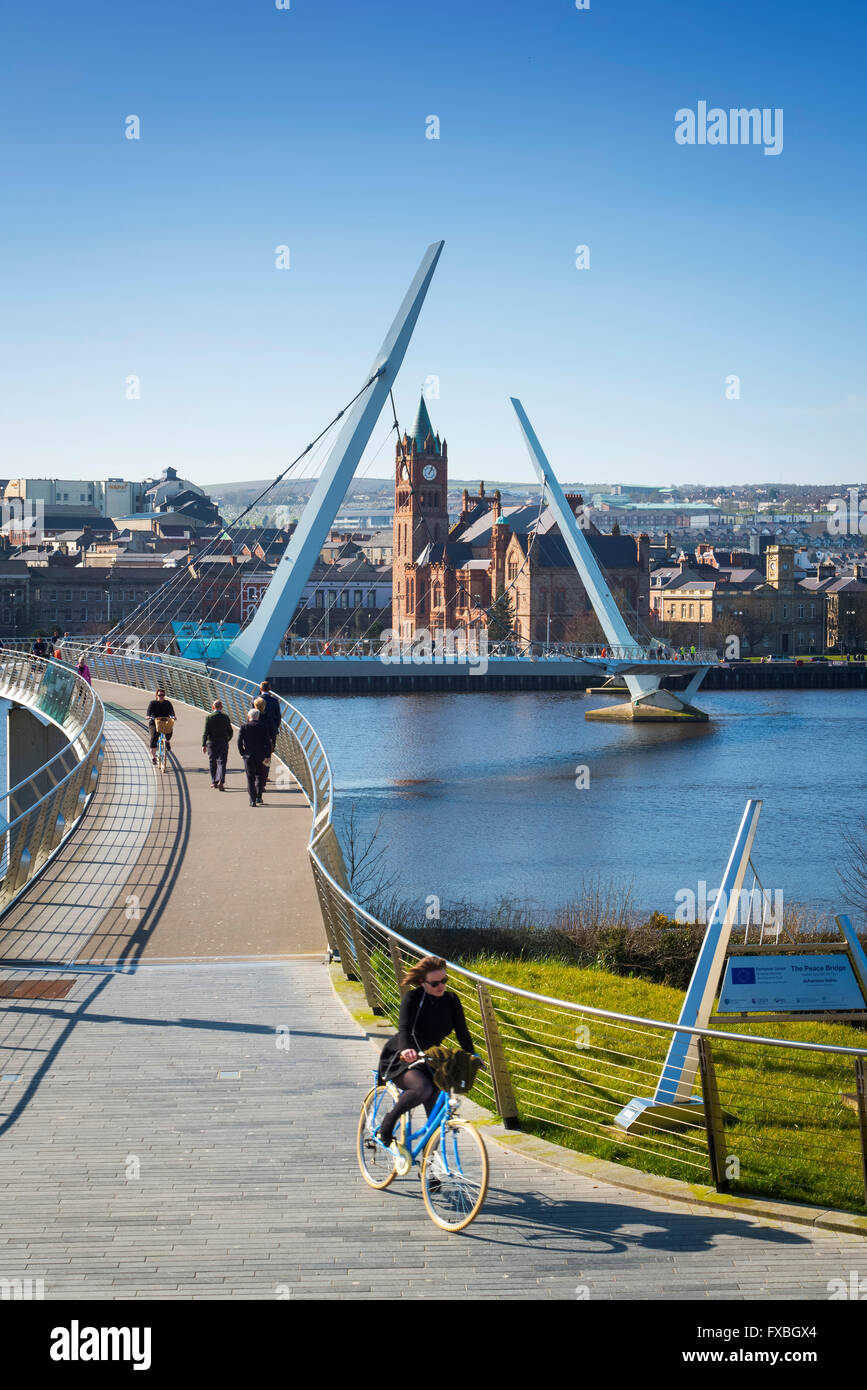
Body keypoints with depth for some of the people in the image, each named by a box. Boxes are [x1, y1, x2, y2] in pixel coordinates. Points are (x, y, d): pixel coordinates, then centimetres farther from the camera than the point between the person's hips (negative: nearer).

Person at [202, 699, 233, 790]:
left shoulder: (209, 718, -8)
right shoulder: (226, 717, -2)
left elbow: (206, 732, -10)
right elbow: (230, 731, 3)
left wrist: (204, 745, -6)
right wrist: (227, 740, 21)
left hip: (212, 743, -1)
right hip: (223, 743, 1)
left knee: (212, 763, 13)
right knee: (221, 762, 0)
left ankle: (214, 781, 20)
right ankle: (221, 781, -17)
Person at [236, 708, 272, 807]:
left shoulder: (243, 727, -4)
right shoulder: (264, 727, -1)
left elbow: (239, 742, -8)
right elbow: (268, 742, -4)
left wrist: (242, 753, 4)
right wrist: (267, 756, 0)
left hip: (248, 757, -1)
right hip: (260, 756, 1)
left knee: (250, 778, 3)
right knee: (260, 776, 16)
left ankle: (252, 800, -2)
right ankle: (258, 797, 10)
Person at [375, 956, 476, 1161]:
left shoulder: (451, 1001, -3)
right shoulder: (413, 997, -18)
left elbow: (462, 1032, 0)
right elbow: (404, 1028, -32)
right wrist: (405, 1050, -52)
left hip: (427, 1061, 6)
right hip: (399, 1059, -6)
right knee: (424, 1089, -36)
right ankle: (387, 1125, -14)